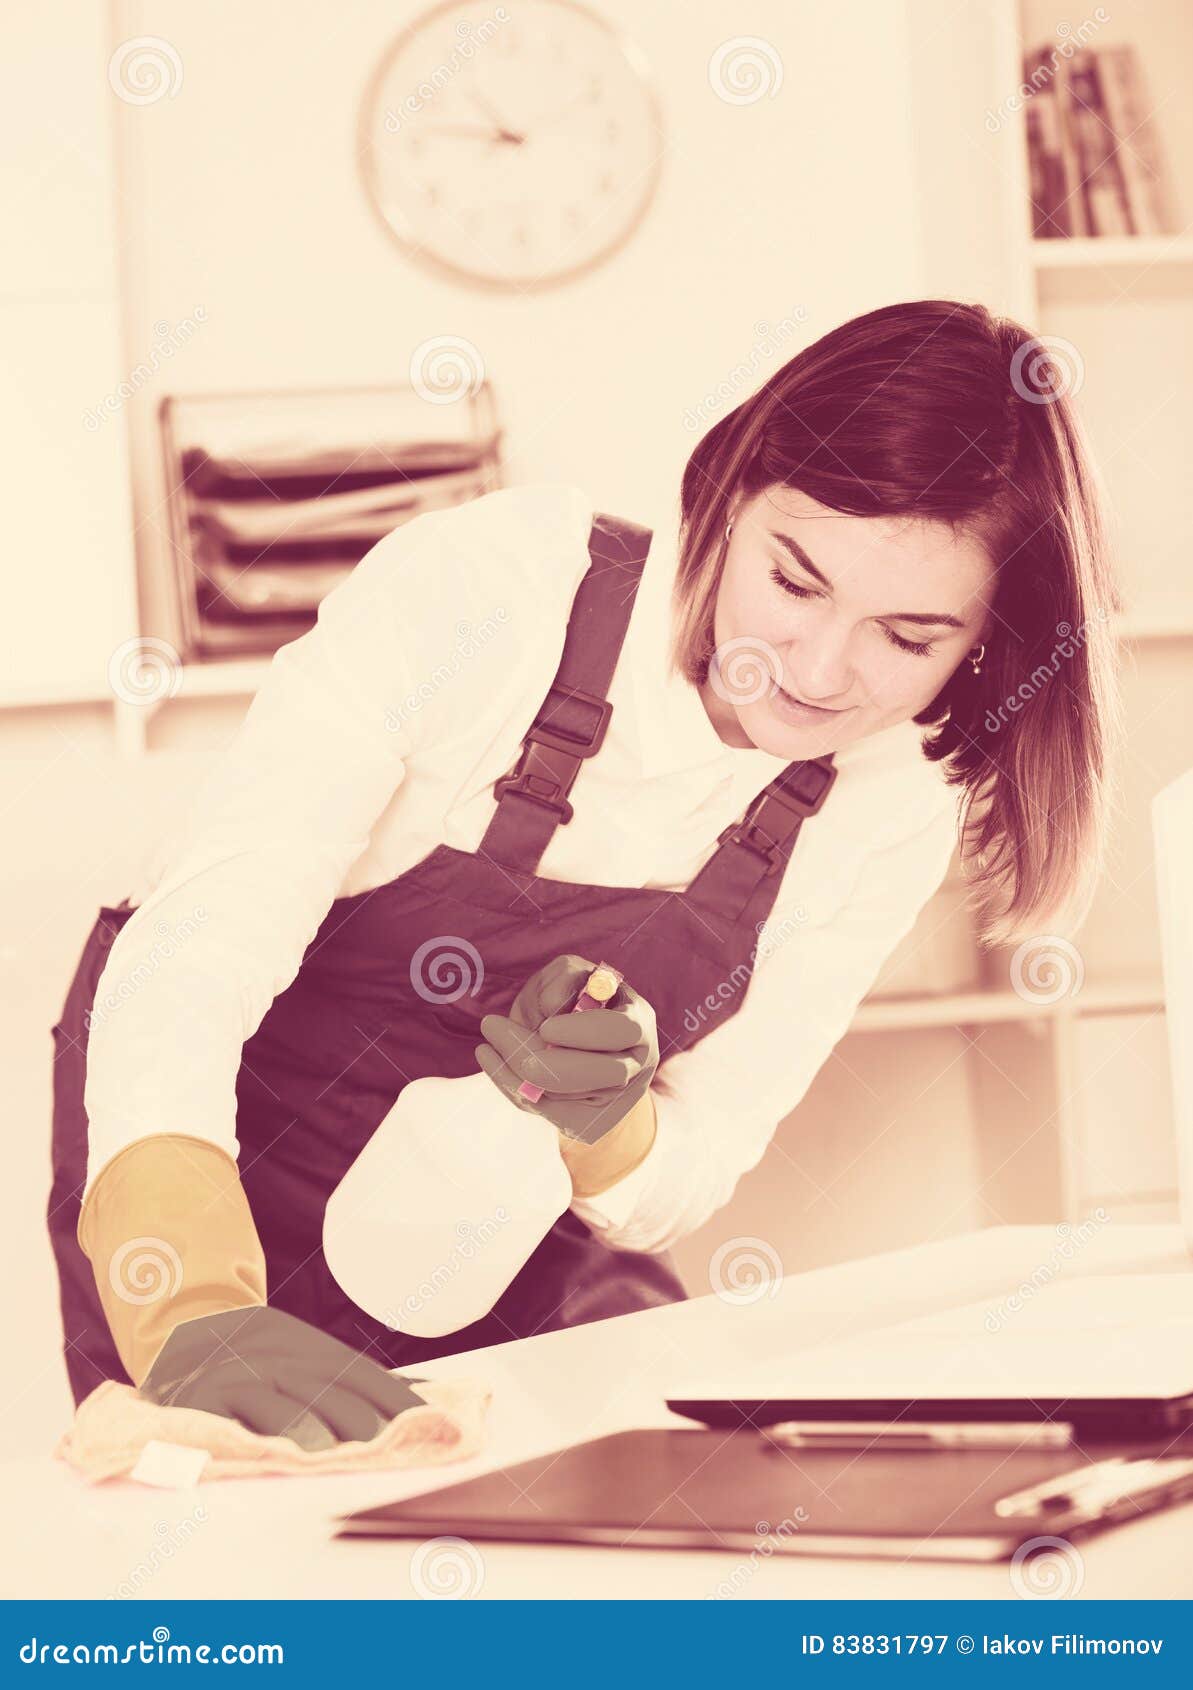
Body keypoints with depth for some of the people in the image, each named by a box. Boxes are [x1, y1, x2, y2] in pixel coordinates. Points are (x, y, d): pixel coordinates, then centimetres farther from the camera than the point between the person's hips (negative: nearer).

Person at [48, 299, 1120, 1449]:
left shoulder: (896, 816, -11)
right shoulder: (488, 587, -26)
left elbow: (678, 1186, -6)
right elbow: (184, 963, -33)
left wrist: (609, 1127, -31)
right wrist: (197, 1311, -49)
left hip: (481, 1227, 4)